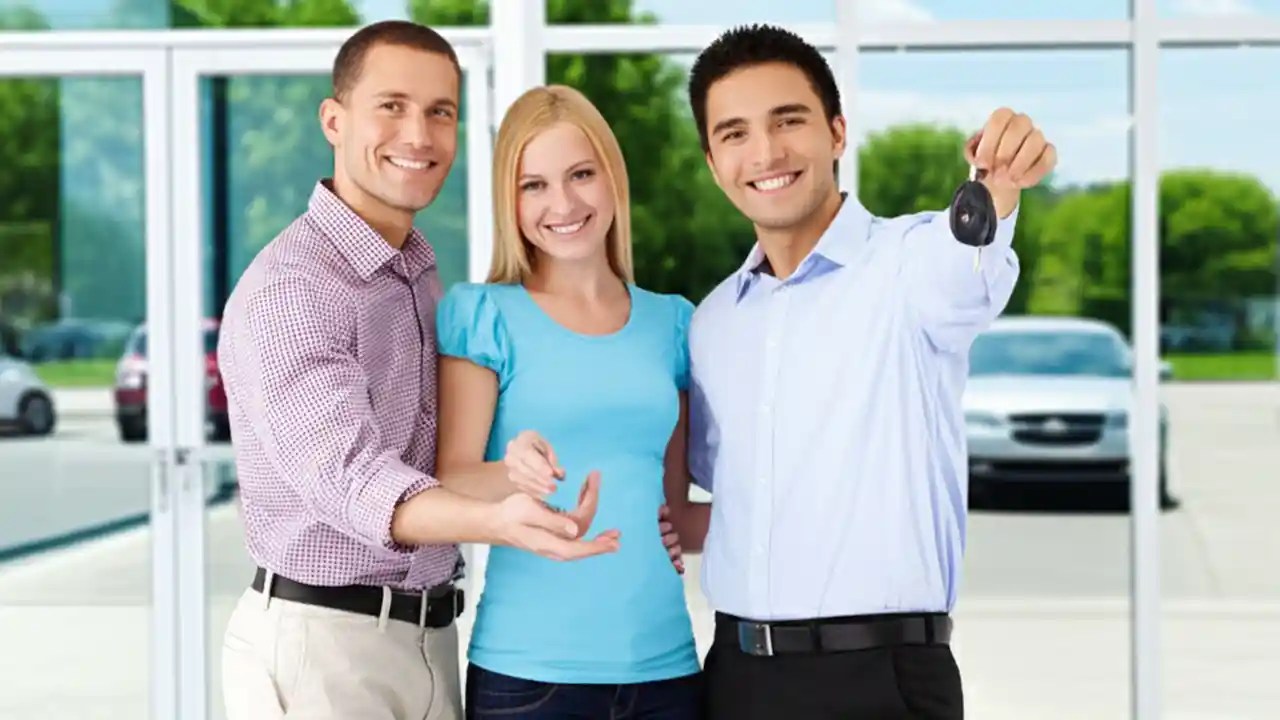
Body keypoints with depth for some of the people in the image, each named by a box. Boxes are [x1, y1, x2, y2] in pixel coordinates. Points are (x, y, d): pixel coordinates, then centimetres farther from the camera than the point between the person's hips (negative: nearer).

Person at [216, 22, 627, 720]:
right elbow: (346, 475, -29)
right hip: (322, 640, -7)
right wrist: (497, 521, -45)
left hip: (430, 636, 8)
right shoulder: (288, 288, -16)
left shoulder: (425, 276, 11)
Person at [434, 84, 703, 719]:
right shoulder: (483, 314, -1)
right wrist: (516, 474, -27)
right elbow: (451, 486, -9)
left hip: (664, 664, 3)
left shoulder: (671, 320, 9)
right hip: (528, 668, -3)